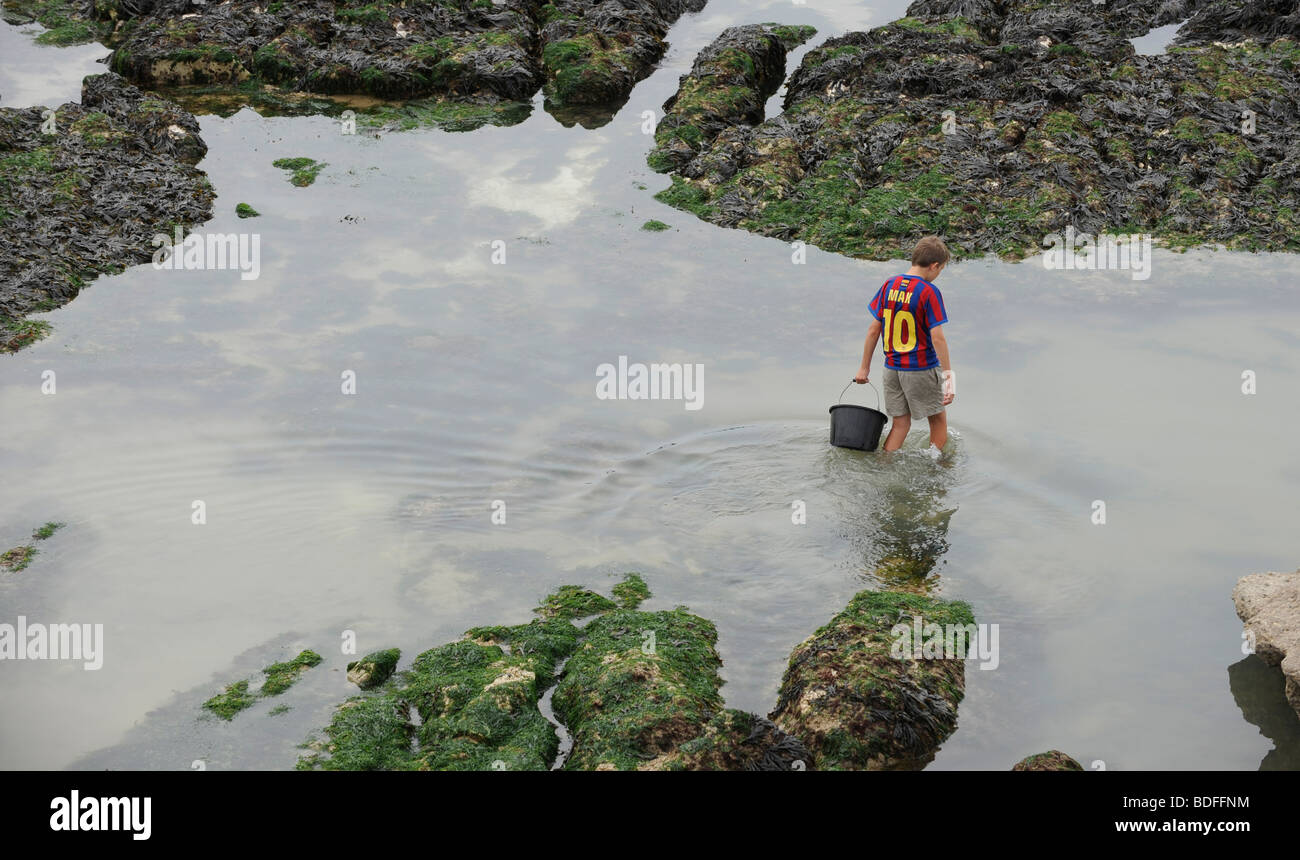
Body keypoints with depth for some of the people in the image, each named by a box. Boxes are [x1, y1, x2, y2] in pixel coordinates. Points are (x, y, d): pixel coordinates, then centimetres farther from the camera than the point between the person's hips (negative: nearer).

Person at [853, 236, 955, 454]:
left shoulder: (889, 285, 2)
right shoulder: (929, 292, -15)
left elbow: (873, 329, 4)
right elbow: (937, 337, -18)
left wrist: (865, 367, 11)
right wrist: (948, 374, -14)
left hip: (892, 368, 5)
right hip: (922, 369, -5)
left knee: (900, 423, 12)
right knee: (939, 420, 13)